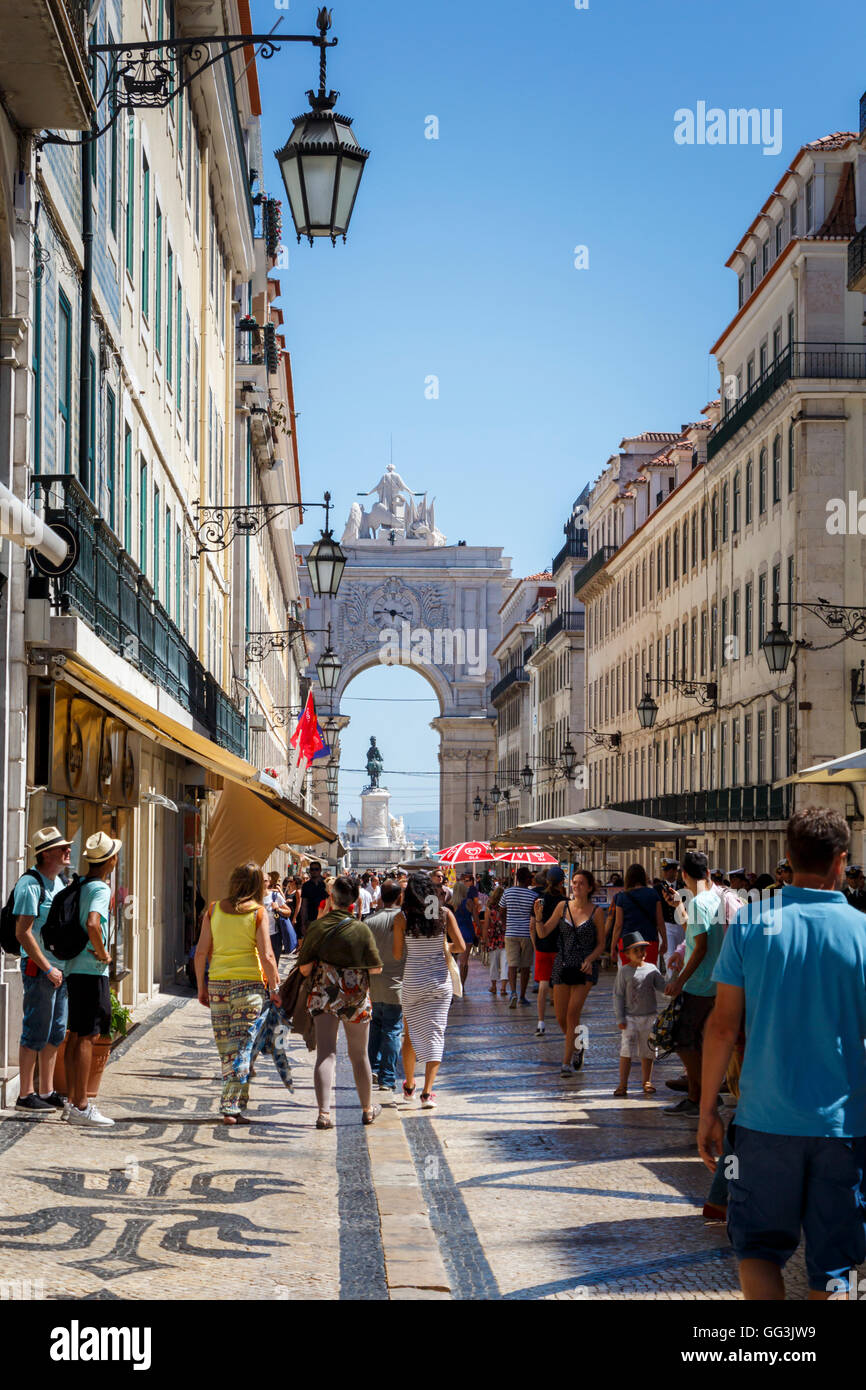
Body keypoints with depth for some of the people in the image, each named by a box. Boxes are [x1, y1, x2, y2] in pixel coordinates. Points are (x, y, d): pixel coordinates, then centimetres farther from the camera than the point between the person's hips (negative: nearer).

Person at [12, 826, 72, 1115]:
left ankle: (47, 1092, 19)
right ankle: (25, 1096, 1)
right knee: (36, 1032, -5)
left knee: (55, 1033, 11)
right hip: (38, 967, -9)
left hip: (60, 968, 9)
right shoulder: (30, 884, -13)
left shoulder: (59, 882, 14)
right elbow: (22, 933, -18)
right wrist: (47, 969, -17)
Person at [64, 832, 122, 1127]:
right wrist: (103, 953, -18)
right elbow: (92, 923, -32)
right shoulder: (100, 889, -15)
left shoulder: (80, 886, 12)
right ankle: (80, 1107, -8)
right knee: (88, 1036, -8)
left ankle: (74, 1101, 18)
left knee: (76, 1034, 12)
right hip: (92, 971, -9)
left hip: (75, 968, 9)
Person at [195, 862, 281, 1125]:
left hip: (218, 984, 3)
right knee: (242, 1048, -1)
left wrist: (201, 987, 13)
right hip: (249, 984, -3)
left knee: (226, 1048, 12)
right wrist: (275, 989, 1)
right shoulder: (258, 912, -4)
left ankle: (231, 1105, 19)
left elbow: (201, 952, 5)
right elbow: (266, 956, -9)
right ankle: (232, 1106, -8)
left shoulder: (214, 910, 5)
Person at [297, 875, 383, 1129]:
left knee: (325, 1053, -2)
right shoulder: (361, 929, -10)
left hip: (324, 995, 0)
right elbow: (376, 968, -7)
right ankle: (368, 1110, 30)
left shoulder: (317, 927, -6)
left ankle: (323, 1112, -16)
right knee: (359, 1055, 14)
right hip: (356, 996, 0)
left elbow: (304, 968, -4)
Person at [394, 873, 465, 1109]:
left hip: (413, 982, 0)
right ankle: (427, 1091, -6)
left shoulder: (402, 918, -8)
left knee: (411, 1034, 16)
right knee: (435, 1034, 3)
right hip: (440, 981, 0)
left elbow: (397, 954, -4)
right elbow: (461, 947, -7)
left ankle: (409, 1085, 30)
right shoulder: (445, 913, -5)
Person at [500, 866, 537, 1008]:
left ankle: (513, 991, -20)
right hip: (527, 934, -1)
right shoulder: (533, 895, -7)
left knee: (512, 964, 0)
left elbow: (502, 912, 9)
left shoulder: (508, 892, 0)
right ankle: (522, 996, 16)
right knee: (525, 966, 9)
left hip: (511, 933, 1)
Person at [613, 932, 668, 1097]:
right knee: (626, 1052, -5)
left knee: (647, 1052, 8)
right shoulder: (624, 971, -3)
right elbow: (618, 995, -2)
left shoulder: (652, 969, 5)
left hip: (649, 1017, 3)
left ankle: (646, 1082, 20)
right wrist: (620, 1018, -7)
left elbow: (662, 988, 7)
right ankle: (623, 1084, 0)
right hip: (630, 1018, -3)